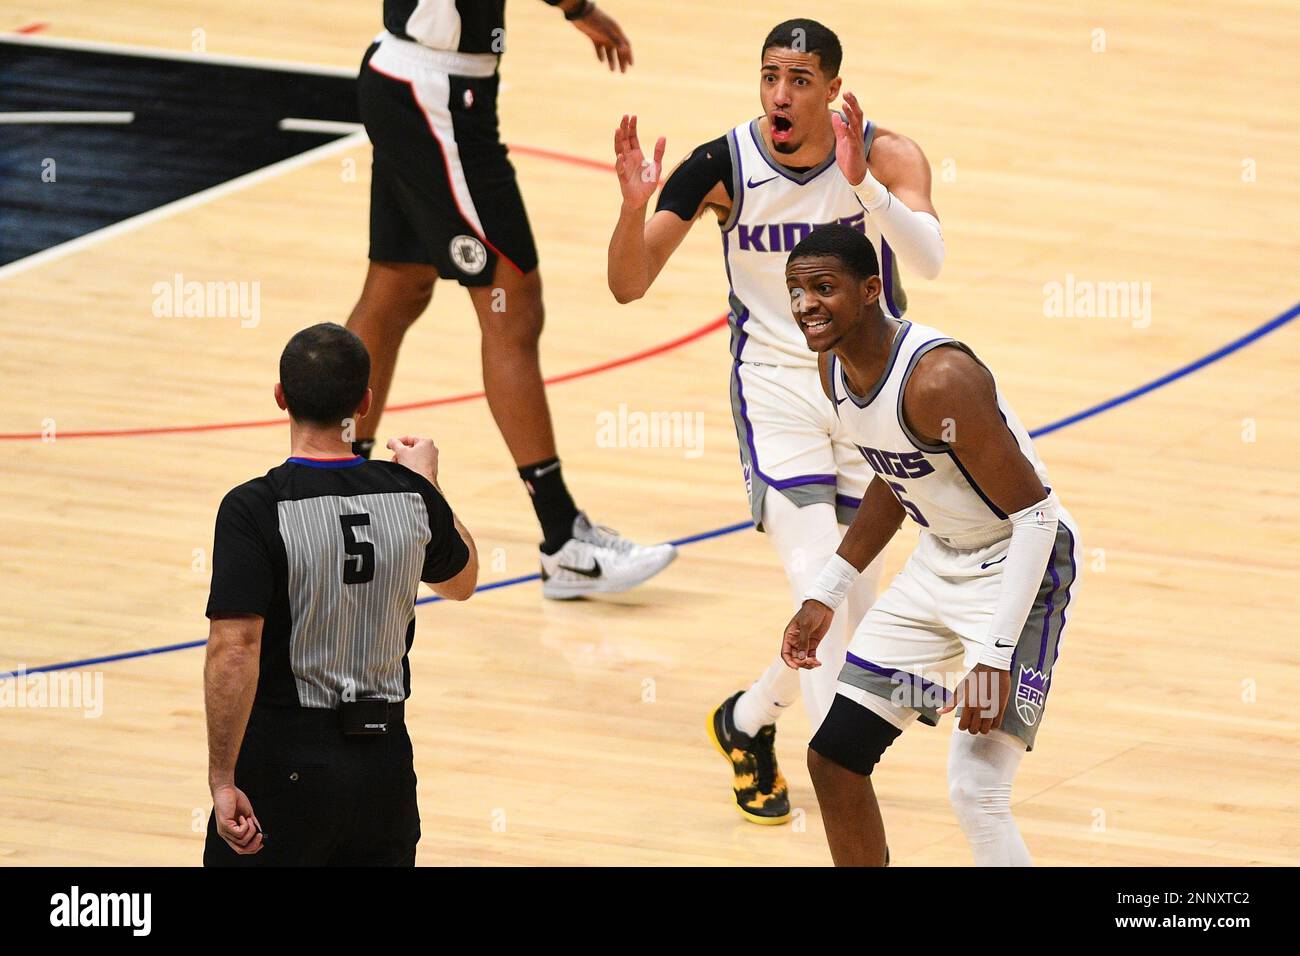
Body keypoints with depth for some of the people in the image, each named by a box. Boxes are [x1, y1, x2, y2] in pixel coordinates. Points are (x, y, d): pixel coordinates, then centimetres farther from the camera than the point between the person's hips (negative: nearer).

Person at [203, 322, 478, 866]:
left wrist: (222, 781, -18)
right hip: (385, 758, 4)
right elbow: (460, 580, 22)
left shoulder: (254, 510, -15)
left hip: (282, 763, -4)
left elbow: (234, 650, -22)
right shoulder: (409, 496, 0)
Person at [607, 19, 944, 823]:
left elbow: (929, 259, -30)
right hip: (776, 385, -2)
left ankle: (749, 722, 36)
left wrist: (863, 182, -44)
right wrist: (636, 205, -31)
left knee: (853, 608, 10)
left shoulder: (886, 156, -13)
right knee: (818, 580, -22)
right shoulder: (722, 167, -13)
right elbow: (629, 285, -12)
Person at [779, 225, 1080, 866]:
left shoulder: (939, 379, -29)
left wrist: (994, 657, -31)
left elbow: (1035, 513, -27)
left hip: (1019, 566, -9)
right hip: (939, 563, 9)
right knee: (834, 755, 8)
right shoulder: (833, 367, -2)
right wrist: (825, 596, 17)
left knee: (975, 790, -20)